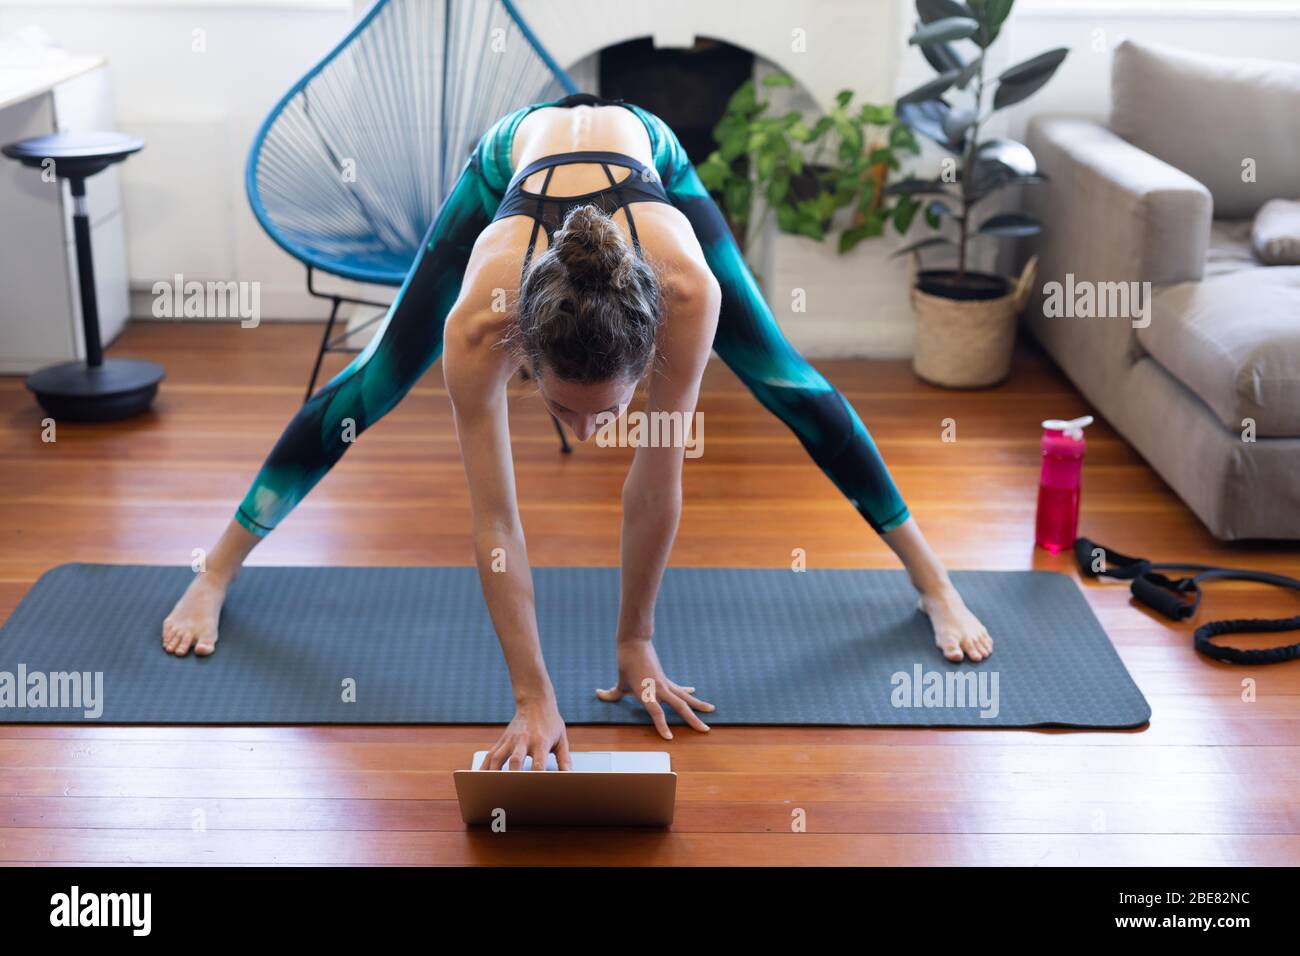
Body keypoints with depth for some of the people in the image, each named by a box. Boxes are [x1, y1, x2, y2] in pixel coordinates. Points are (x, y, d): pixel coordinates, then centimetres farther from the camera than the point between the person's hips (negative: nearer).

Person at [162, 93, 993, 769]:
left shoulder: (687, 288, -46)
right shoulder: (480, 313, -44)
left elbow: (659, 481, -33)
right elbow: (494, 517, -37)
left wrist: (637, 644, -22)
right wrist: (534, 699, -35)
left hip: (647, 151, 1)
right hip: (513, 154, 0)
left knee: (785, 379, 2)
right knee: (375, 381, 1)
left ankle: (934, 582, 19)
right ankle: (216, 578, 19)